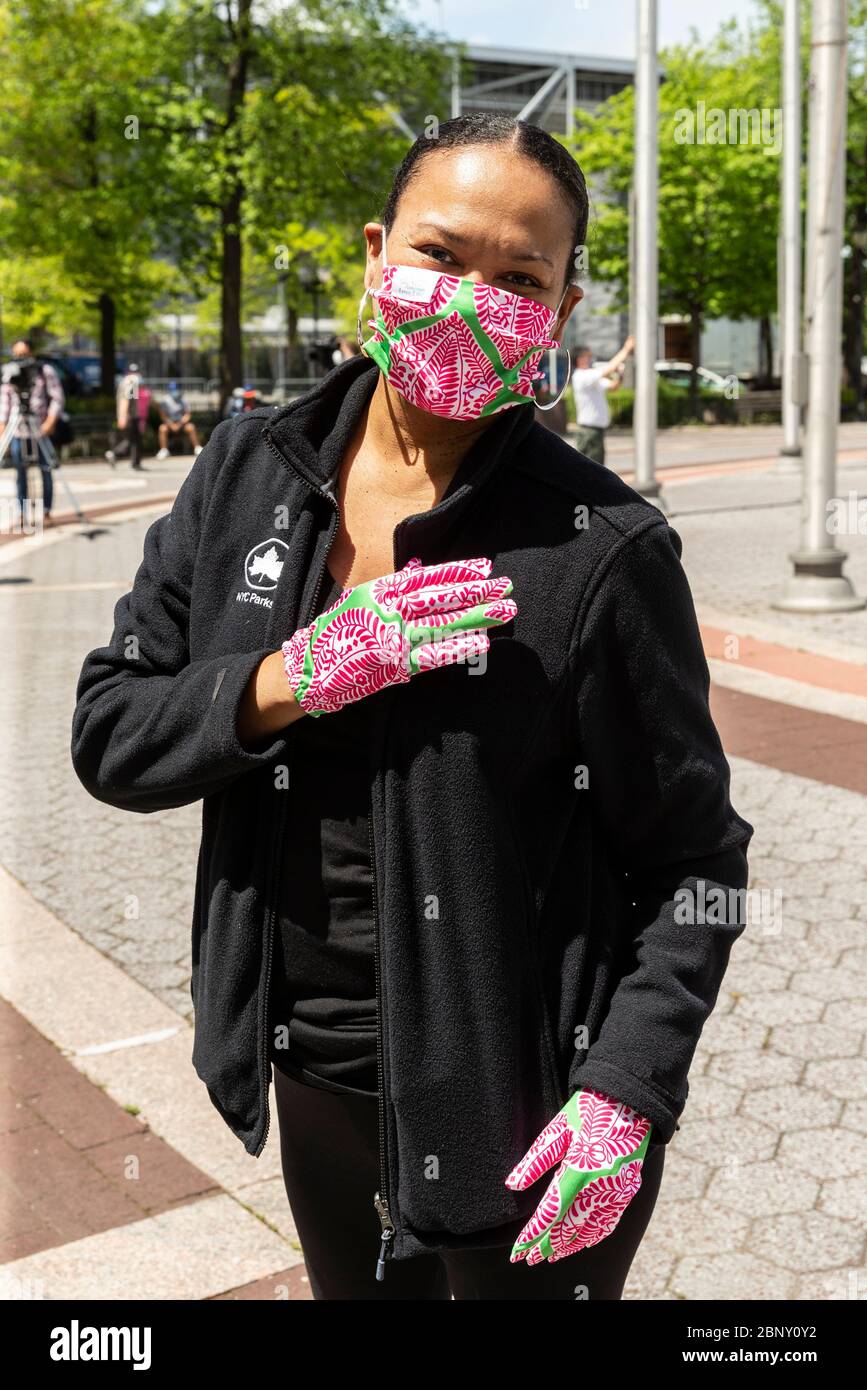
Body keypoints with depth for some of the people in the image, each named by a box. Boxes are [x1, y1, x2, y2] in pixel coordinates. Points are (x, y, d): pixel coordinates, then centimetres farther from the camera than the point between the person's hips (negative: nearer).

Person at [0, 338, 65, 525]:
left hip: (41, 430, -2)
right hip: (18, 430, 3)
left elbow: (58, 398, -2)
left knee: (45, 471, 1)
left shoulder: (45, 371, -1)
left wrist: (51, 420, -13)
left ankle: (46, 512, 9)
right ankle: (22, 513, 8)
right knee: (20, 472, 3)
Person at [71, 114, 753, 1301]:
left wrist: (627, 1091, -19)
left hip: (518, 1116, -4)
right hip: (313, 1081, 5)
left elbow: (693, 860, -9)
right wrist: (295, 680, -20)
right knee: (352, 1288, 26)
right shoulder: (250, 471, -4)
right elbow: (108, 735, -4)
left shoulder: (606, 548, -17)